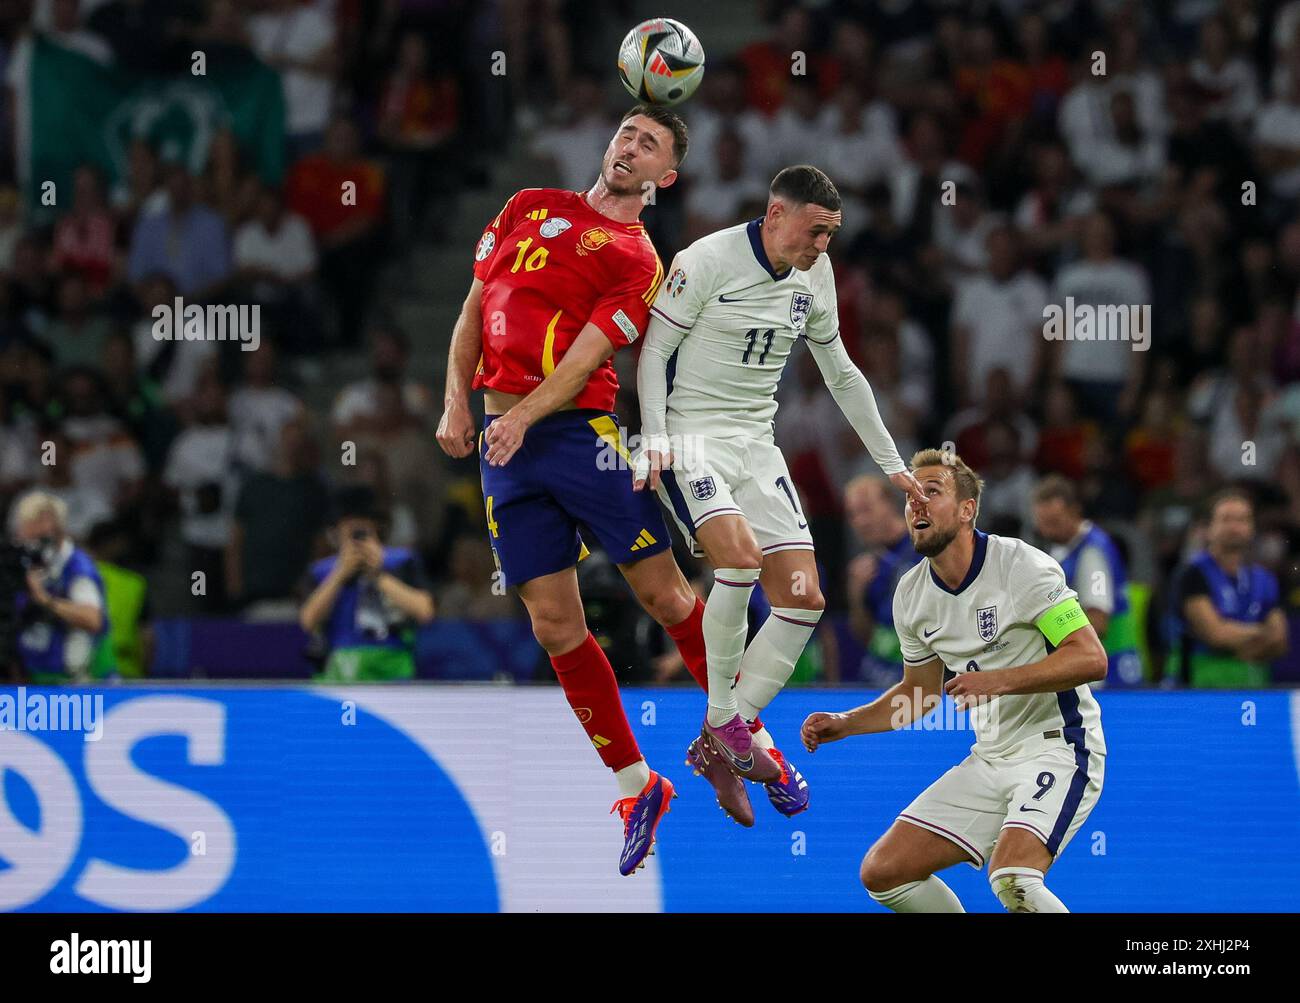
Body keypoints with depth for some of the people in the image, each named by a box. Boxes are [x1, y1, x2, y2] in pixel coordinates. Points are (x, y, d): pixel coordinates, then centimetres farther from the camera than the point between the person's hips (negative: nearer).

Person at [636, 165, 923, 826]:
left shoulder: (814, 275, 8)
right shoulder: (707, 261, -12)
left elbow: (841, 374, 19)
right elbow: (653, 352, -8)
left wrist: (892, 464, 20)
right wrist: (655, 441, -19)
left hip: (757, 444, 7)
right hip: (690, 438, -7)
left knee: (803, 600, -6)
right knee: (740, 555, -31)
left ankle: (716, 747, 1)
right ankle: (725, 718, -14)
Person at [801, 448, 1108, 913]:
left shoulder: (1021, 565, -14)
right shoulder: (911, 595, 6)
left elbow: (1091, 658, -20)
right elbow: (920, 691, 22)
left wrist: (999, 681, -29)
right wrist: (844, 724, 9)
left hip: (1057, 748, -7)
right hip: (990, 759, 7)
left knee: (1012, 880, -31)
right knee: (882, 872, -1)